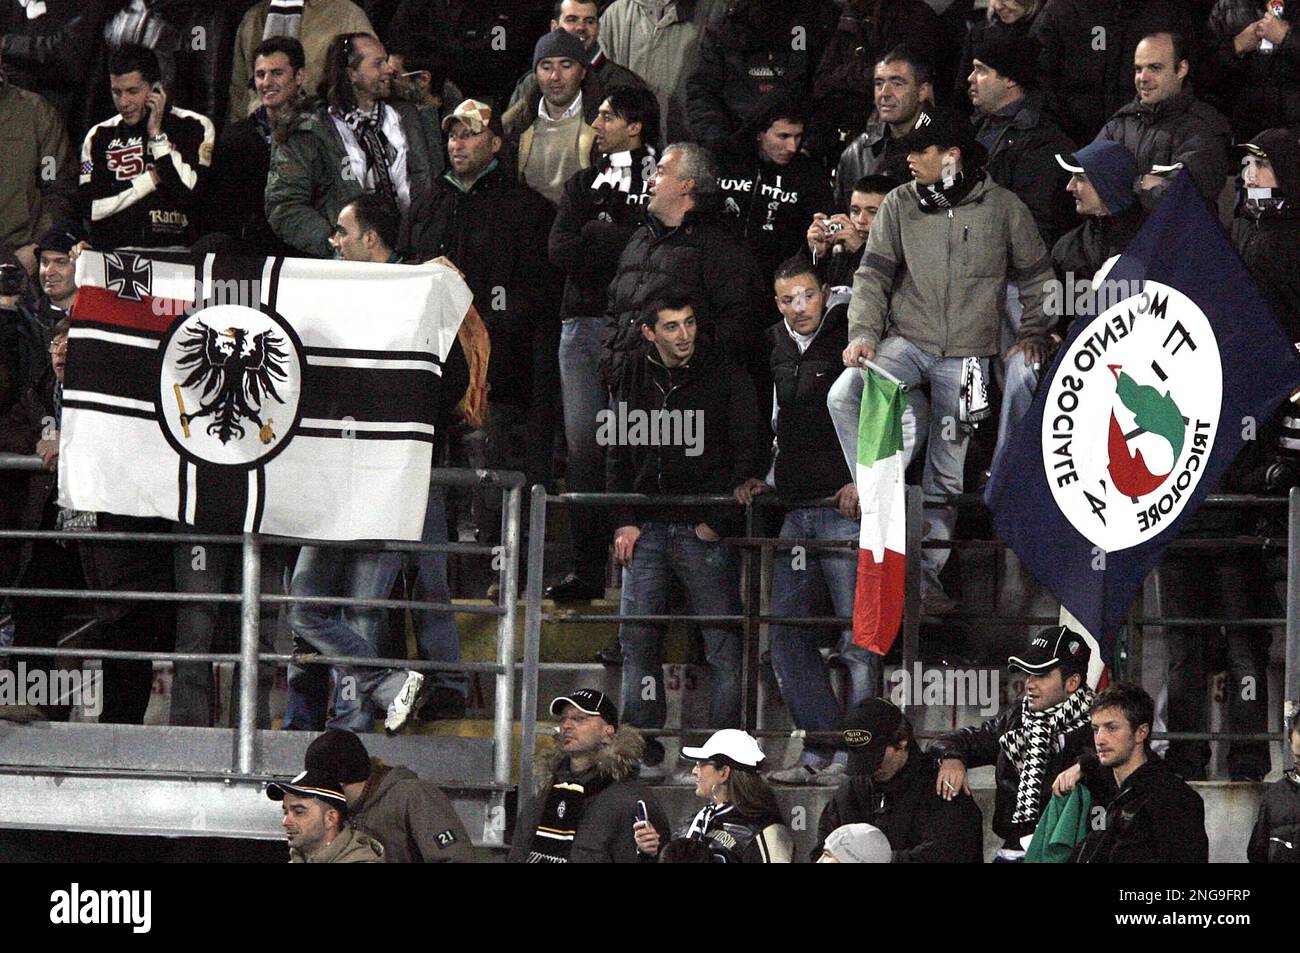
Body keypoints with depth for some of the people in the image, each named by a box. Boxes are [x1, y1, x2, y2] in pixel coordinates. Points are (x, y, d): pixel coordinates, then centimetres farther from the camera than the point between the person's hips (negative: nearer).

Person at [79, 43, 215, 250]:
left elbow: (190, 193, -7)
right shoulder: (99, 136, 14)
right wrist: (154, 178, 0)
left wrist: (156, 135, -1)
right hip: (114, 254, 2)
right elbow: (92, 208, 4)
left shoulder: (195, 127, 6)